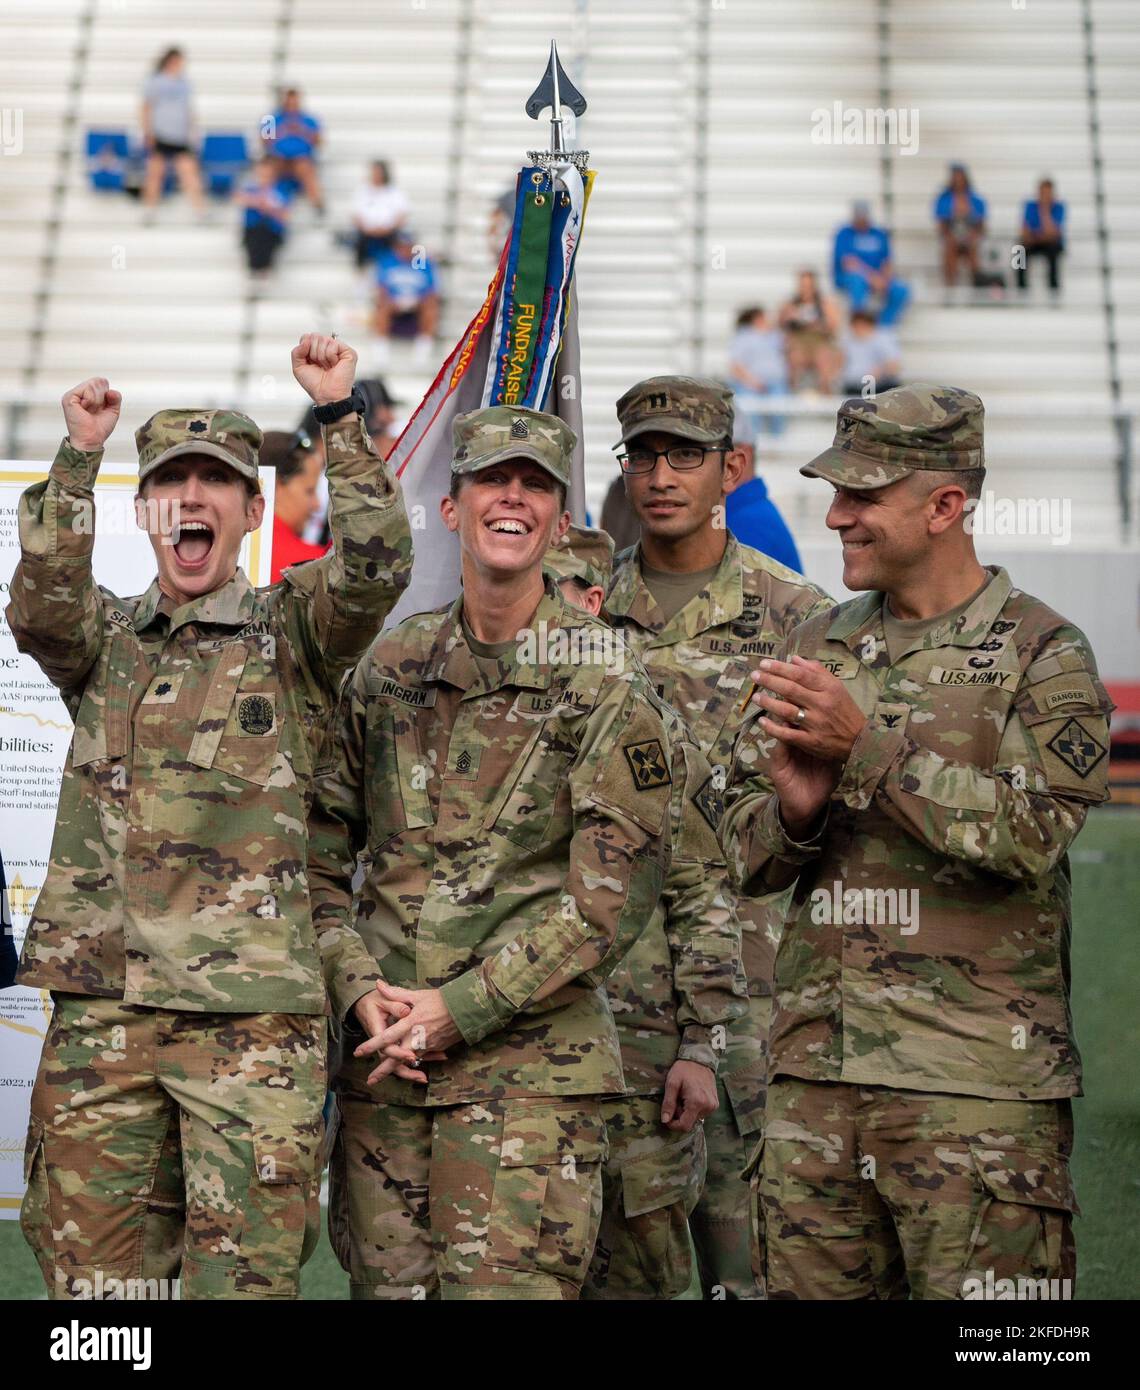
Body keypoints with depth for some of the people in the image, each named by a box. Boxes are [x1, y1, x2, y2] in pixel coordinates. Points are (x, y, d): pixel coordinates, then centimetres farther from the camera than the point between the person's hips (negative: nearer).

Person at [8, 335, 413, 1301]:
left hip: (253, 1007, -2)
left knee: (245, 1269, -5)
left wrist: (340, 415, -15)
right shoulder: (105, 638, 15)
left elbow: (374, 569, -10)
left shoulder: (292, 632, 9)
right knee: (92, 1266, 5)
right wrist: (79, 457, -15)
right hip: (102, 998, 2)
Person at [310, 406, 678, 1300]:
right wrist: (359, 989, -4)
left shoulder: (601, 679, -3)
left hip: (529, 1062, -4)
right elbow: (320, 850, 12)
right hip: (380, 1059, 4)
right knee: (387, 1284, 8)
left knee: (511, 1285, -9)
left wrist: (461, 1007, -12)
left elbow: (617, 887, -9)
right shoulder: (389, 667, 10)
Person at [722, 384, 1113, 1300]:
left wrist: (866, 746, -17)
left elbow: (1027, 836, -16)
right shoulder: (818, 649, 14)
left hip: (975, 1088, -5)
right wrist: (796, 809, -9)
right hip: (814, 1074, 5)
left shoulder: (1042, 655, -2)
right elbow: (746, 856, 14)